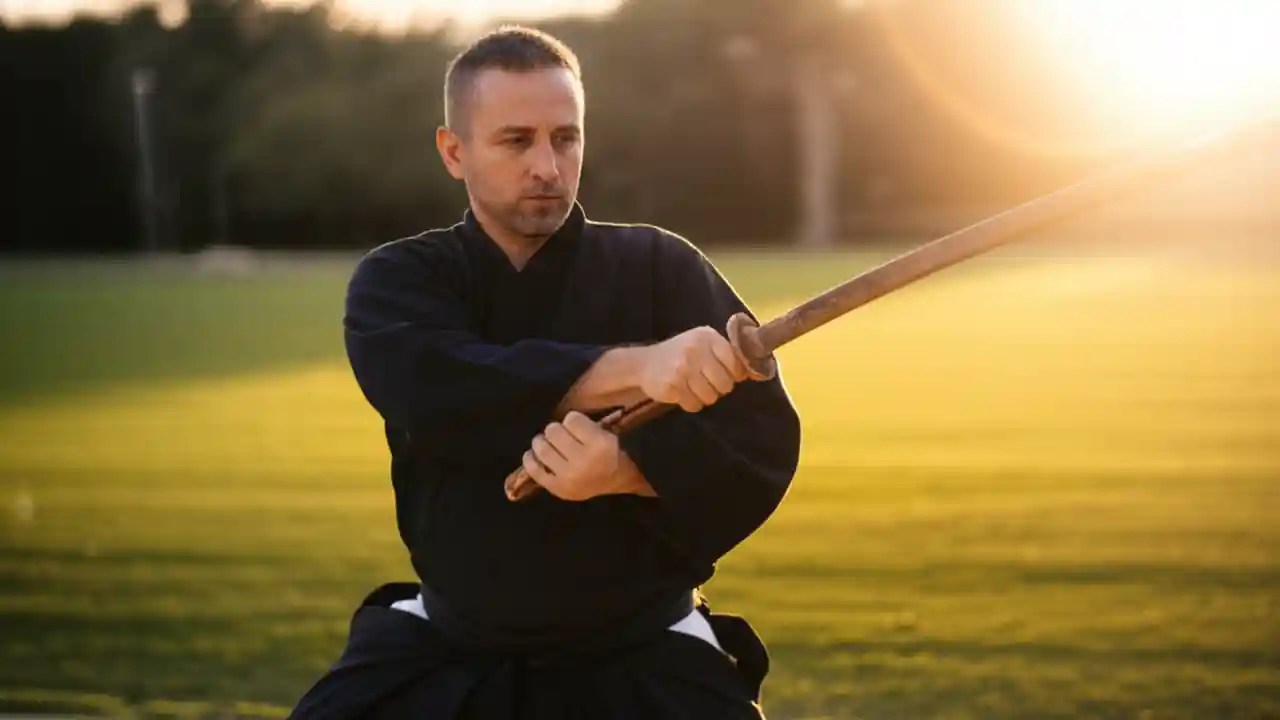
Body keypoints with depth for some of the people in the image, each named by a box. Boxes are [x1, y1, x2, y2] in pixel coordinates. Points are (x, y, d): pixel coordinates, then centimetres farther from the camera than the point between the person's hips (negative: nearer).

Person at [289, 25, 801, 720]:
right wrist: (631, 369, -35)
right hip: (446, 652, 1)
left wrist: (627, 469, -29)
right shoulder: (399, 278, 0)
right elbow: (431, 399, -23)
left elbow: (764, 446, -10)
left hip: (643, 655, -1)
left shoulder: (661, 270, -3)